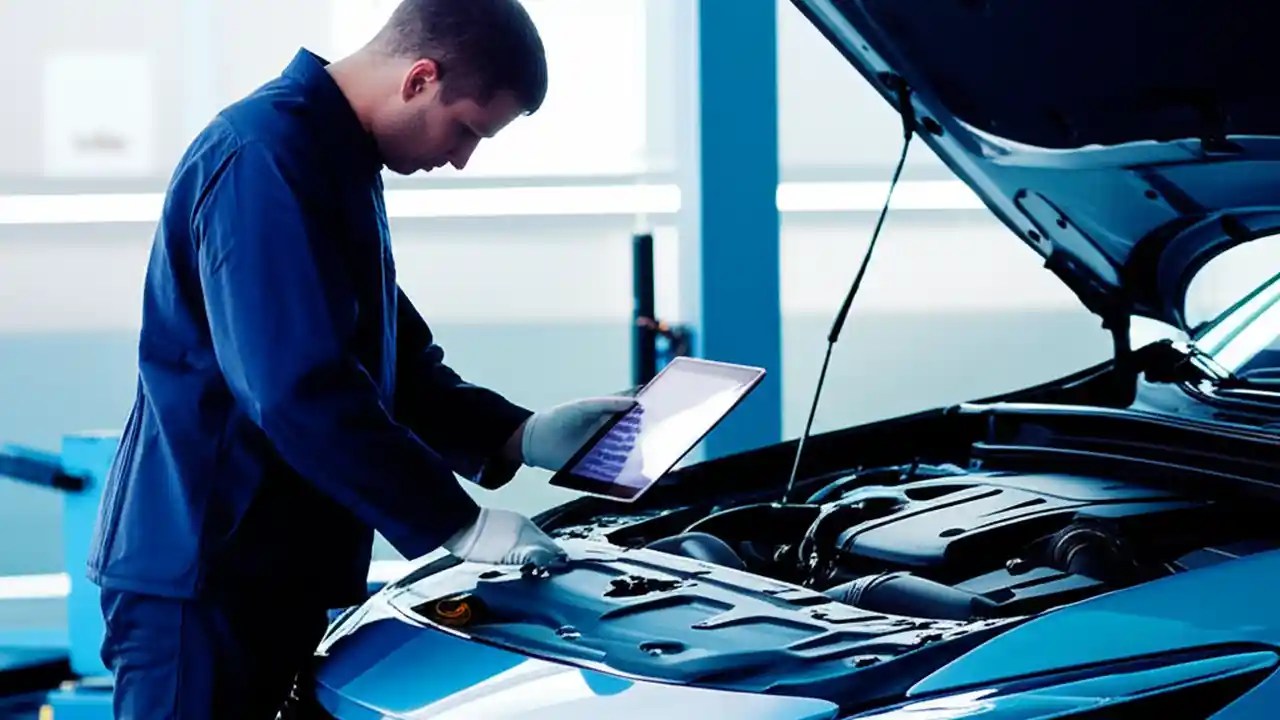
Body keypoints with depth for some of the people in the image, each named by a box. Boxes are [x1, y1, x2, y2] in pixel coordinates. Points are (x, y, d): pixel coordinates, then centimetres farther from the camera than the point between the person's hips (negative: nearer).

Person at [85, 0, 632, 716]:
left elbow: (395, 363, 21)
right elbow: (301, 391, -25)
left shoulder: (342, 166, 15)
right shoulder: (263, 158, -18)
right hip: (199, 575, -10)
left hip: (271, 574, 10)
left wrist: (522, 436, 6)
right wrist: (457, 524, -21)